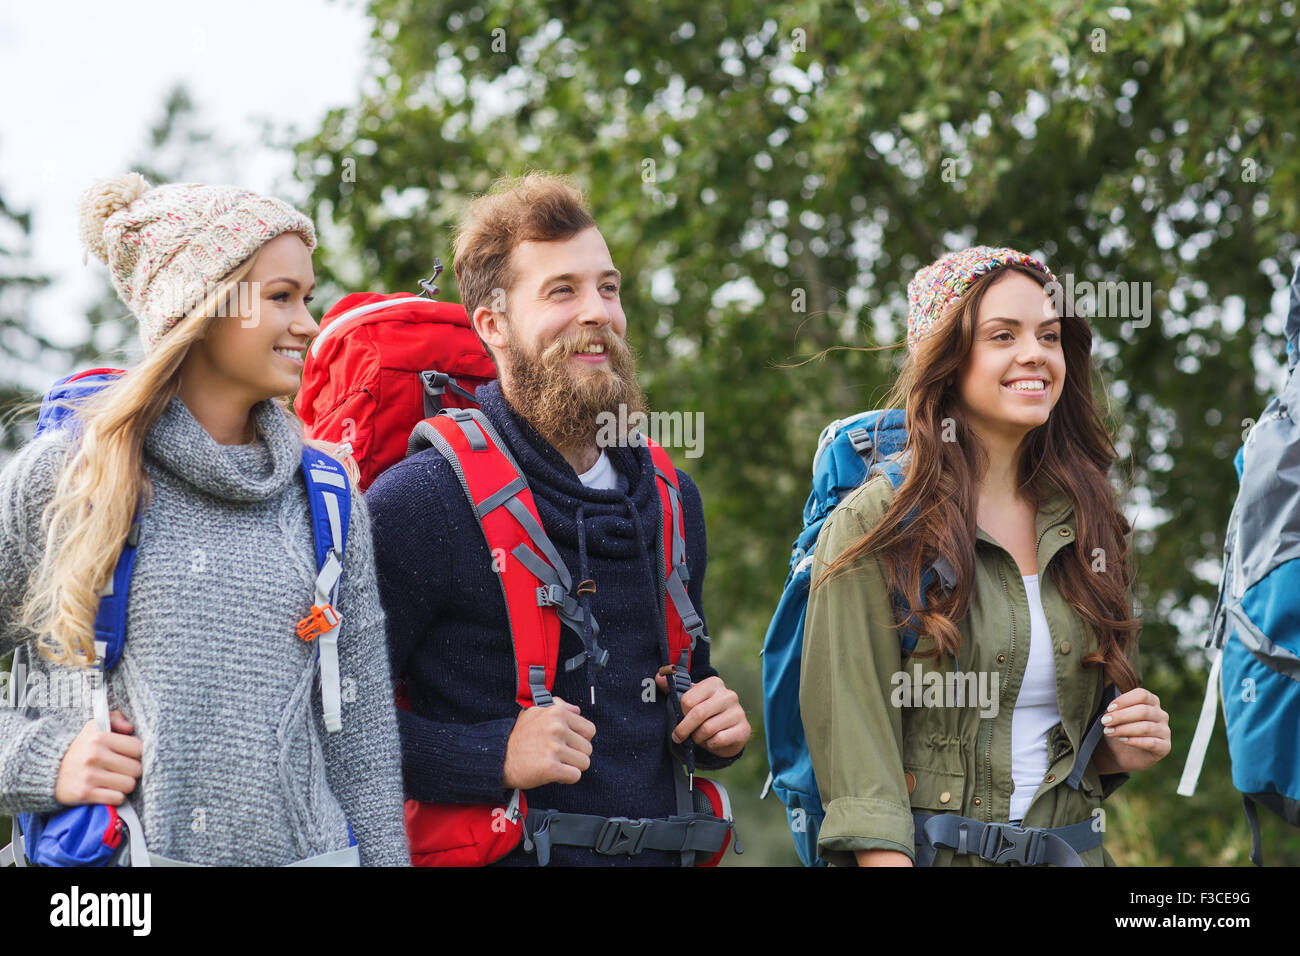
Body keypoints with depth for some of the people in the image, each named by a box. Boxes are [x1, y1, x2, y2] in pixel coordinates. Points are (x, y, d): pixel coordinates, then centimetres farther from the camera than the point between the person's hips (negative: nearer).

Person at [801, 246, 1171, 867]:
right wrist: (886, 858, -26)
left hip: (1071, 848, 5)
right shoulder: (875, 525, -9)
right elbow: (854, 741, -15)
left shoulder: (1080, 527, 8)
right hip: (930, 852, -5)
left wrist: (1118, 751, -1)